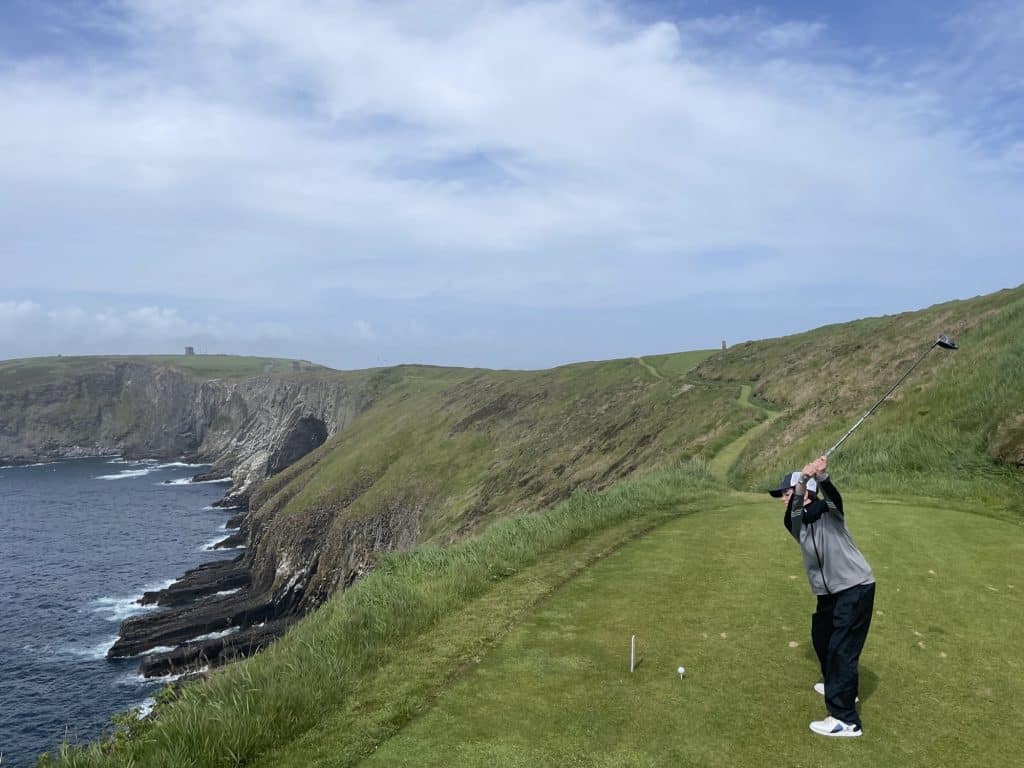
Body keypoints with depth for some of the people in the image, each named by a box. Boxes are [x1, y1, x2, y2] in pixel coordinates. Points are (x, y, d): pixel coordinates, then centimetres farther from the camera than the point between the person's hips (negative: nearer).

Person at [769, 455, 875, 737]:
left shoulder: (829, 510, -10)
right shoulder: (795, 523, 2)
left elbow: (832, 495, -33)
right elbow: (794, 512, -21)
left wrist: (821, 476, -54)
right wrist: (804, 478, -39)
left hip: (855, 587, -8)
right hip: (829, 591, 8)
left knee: (841, 648, -11)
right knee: (821, 639, 22)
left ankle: (846, 720, -6)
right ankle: (838, 686, 46)